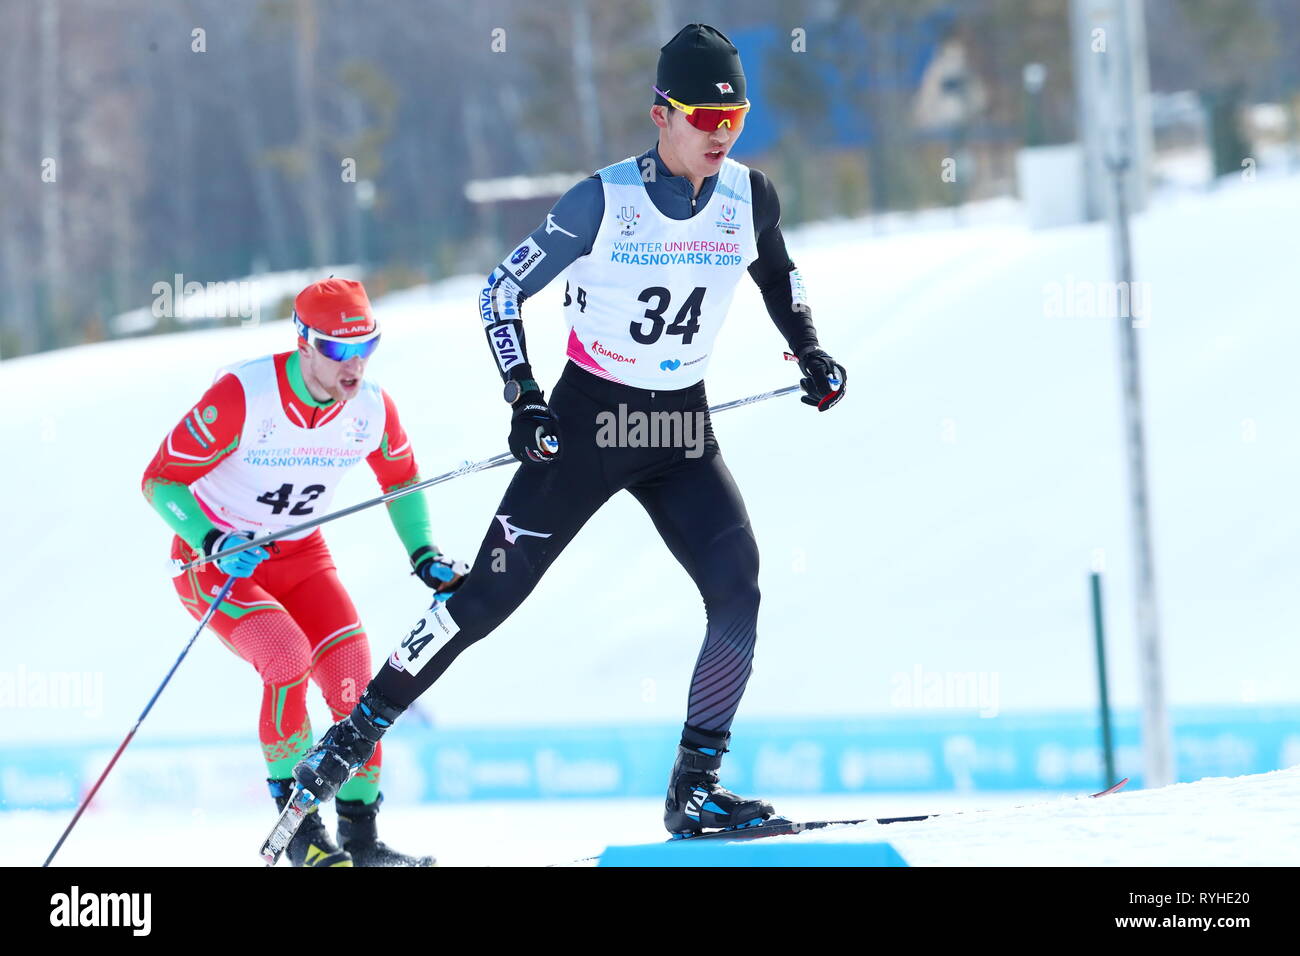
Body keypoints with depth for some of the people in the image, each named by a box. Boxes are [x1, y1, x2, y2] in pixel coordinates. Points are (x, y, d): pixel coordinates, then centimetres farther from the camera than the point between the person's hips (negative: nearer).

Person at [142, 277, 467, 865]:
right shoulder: (241, 396, -27)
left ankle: (359, 834, 1)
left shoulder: (372, 408, -11)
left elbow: (400, 479, 11)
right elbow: (161, 479, -21)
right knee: (288, 661, -28)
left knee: (353, 677, -13)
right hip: (215, 559, -5)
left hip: (301, 555, 5)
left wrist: (426, 558, 1)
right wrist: (213, 543, -35)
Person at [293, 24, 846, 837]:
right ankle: (359, 728, 11)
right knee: (493, 594, -3)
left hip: (683, 431, 3)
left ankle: (695, 790, -7)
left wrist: (810, 352, 9)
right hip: (589, 415, -3)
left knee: (739, 595, -14)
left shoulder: (749, 196, -4)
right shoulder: (603, 202, -16)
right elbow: (502, 293, -8)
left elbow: (777, 274, 20)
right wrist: (524, 399, -17)